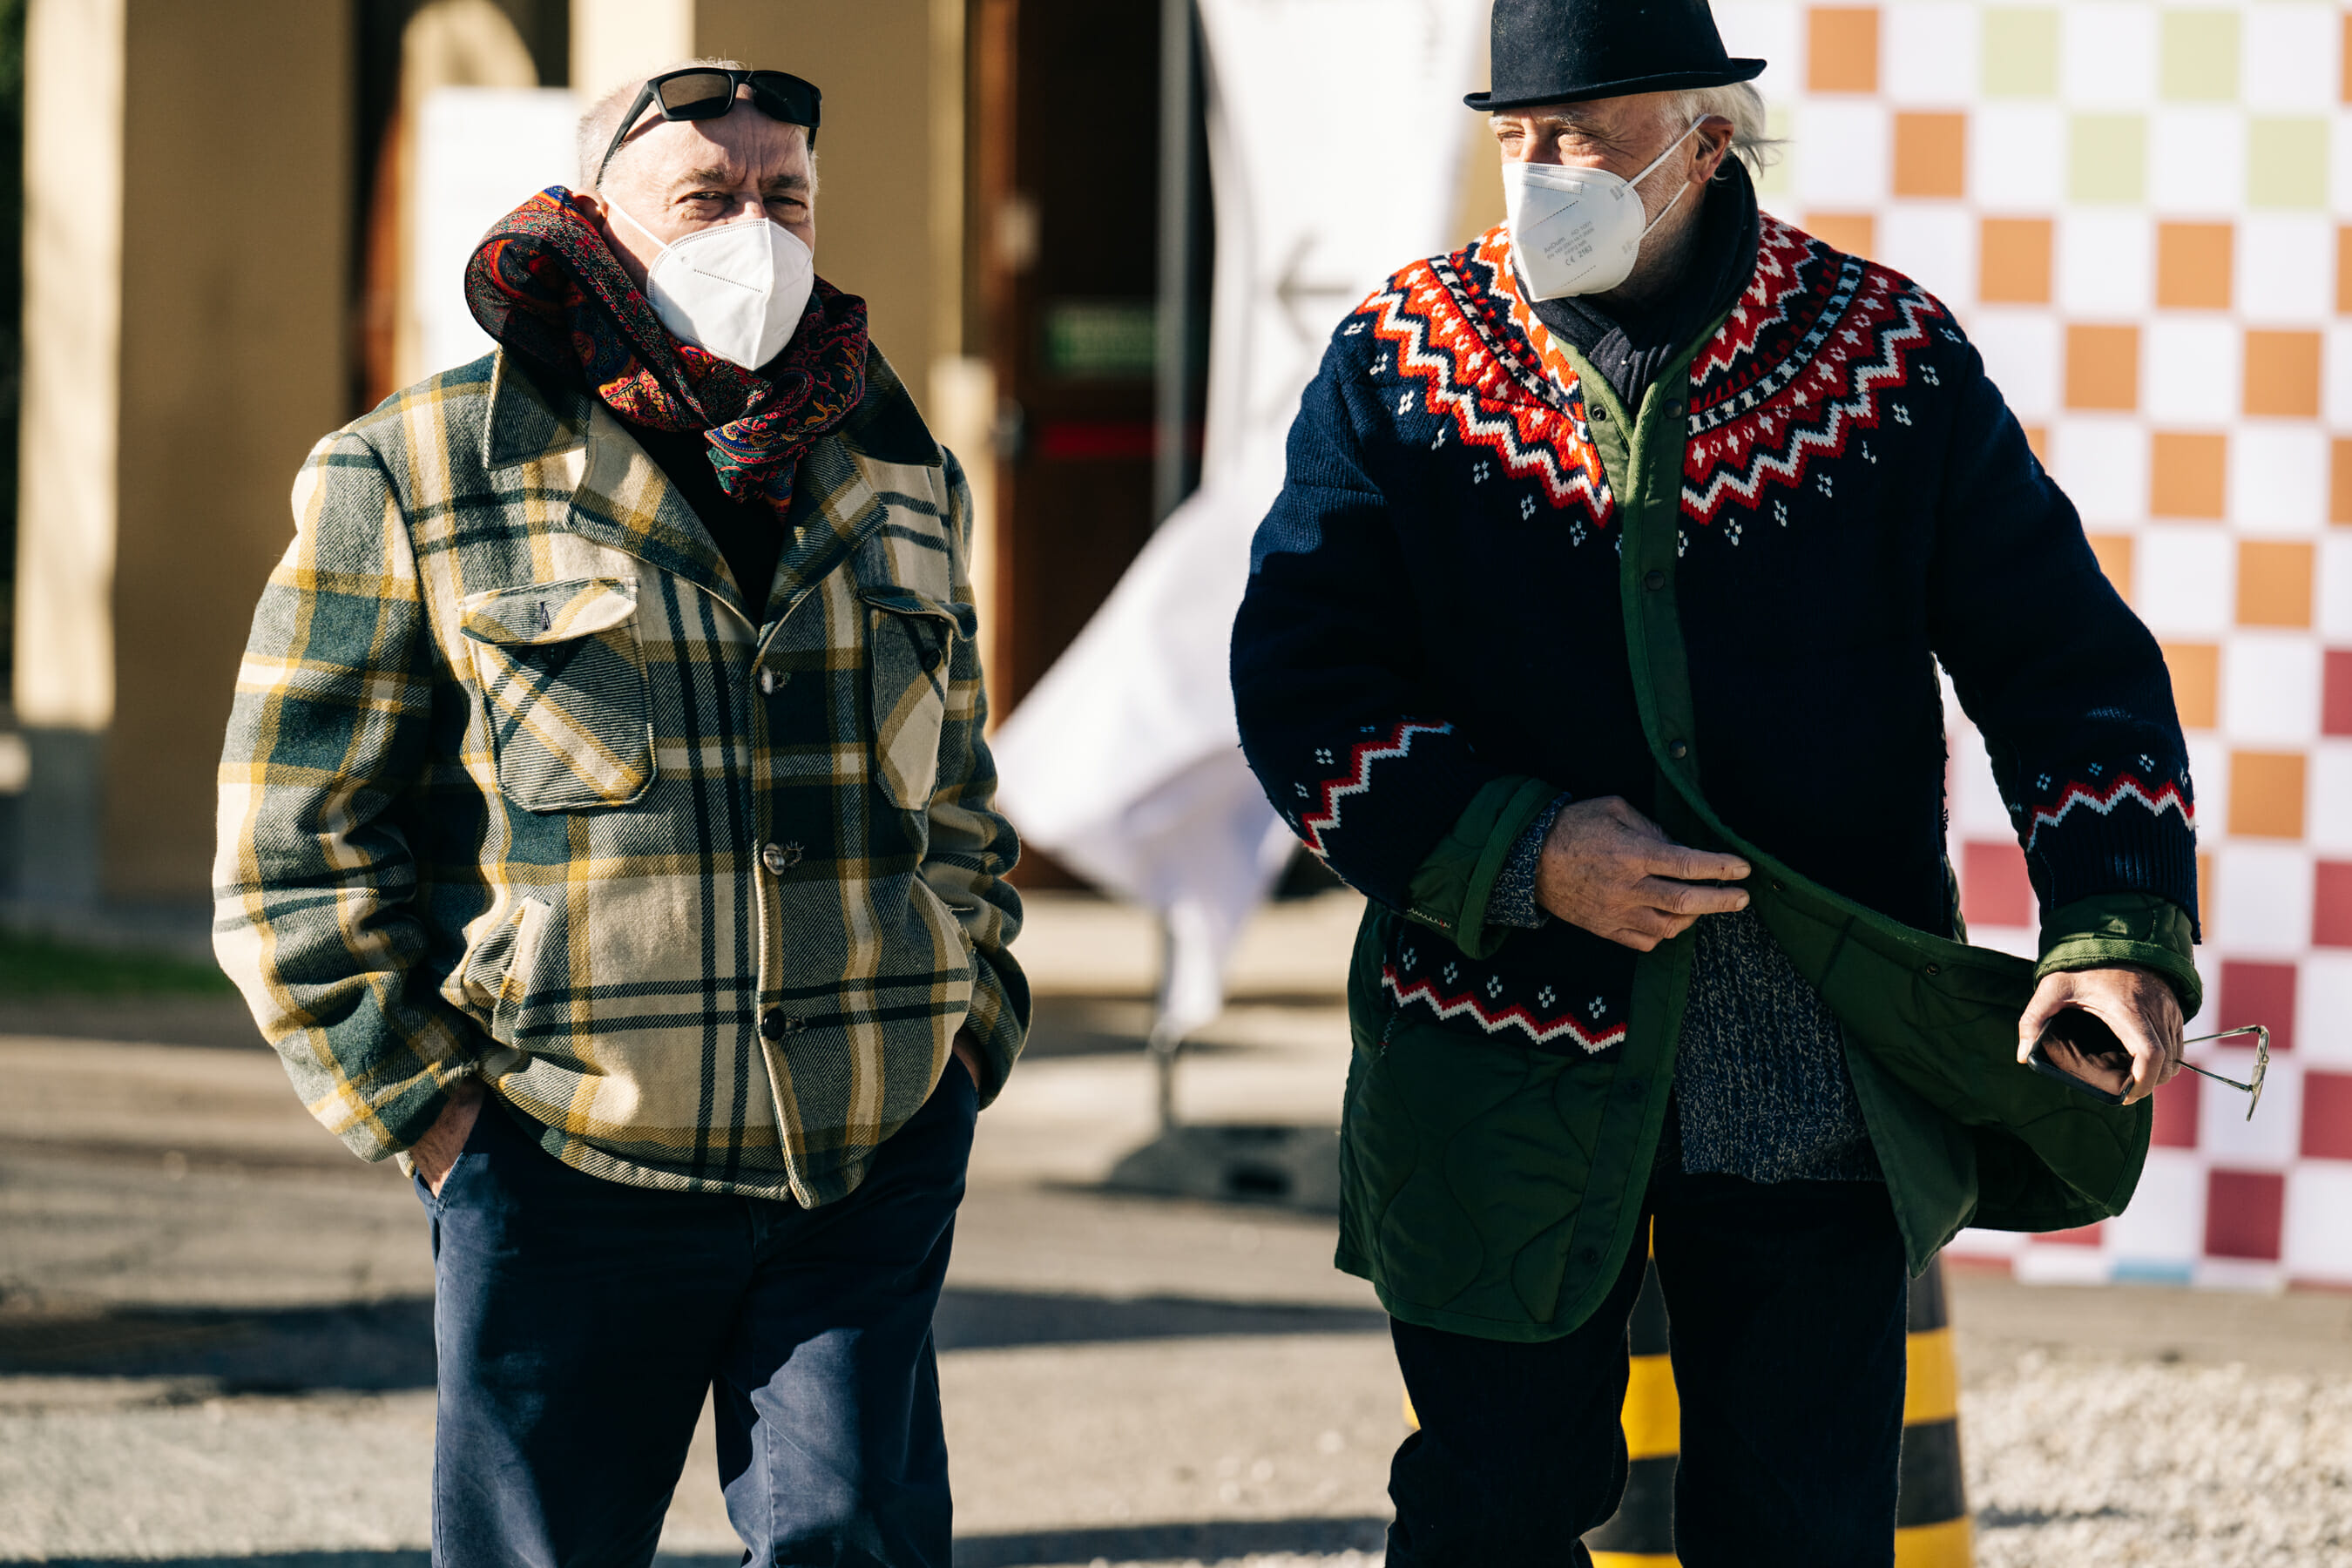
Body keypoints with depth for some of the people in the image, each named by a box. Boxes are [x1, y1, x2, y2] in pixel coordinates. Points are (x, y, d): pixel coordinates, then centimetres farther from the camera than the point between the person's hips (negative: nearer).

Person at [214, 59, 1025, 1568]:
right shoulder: (422, 476, -1)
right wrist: (426, 1100, -6)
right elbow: (296, 847, -1)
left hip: (875, 1165, 3)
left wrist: (968, 1028, 13)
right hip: (567, 1172, -3)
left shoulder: (902, 477, 13)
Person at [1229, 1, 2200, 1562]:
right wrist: (1518, 854, -18)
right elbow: (1300, 683, -3)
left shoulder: (1893, 360, 0)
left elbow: (2070, 664, 2)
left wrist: (2116, 932, -14)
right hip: (1507, 1068, 0)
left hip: (1821, 1085, 0)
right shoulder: (1399, 365, 0)